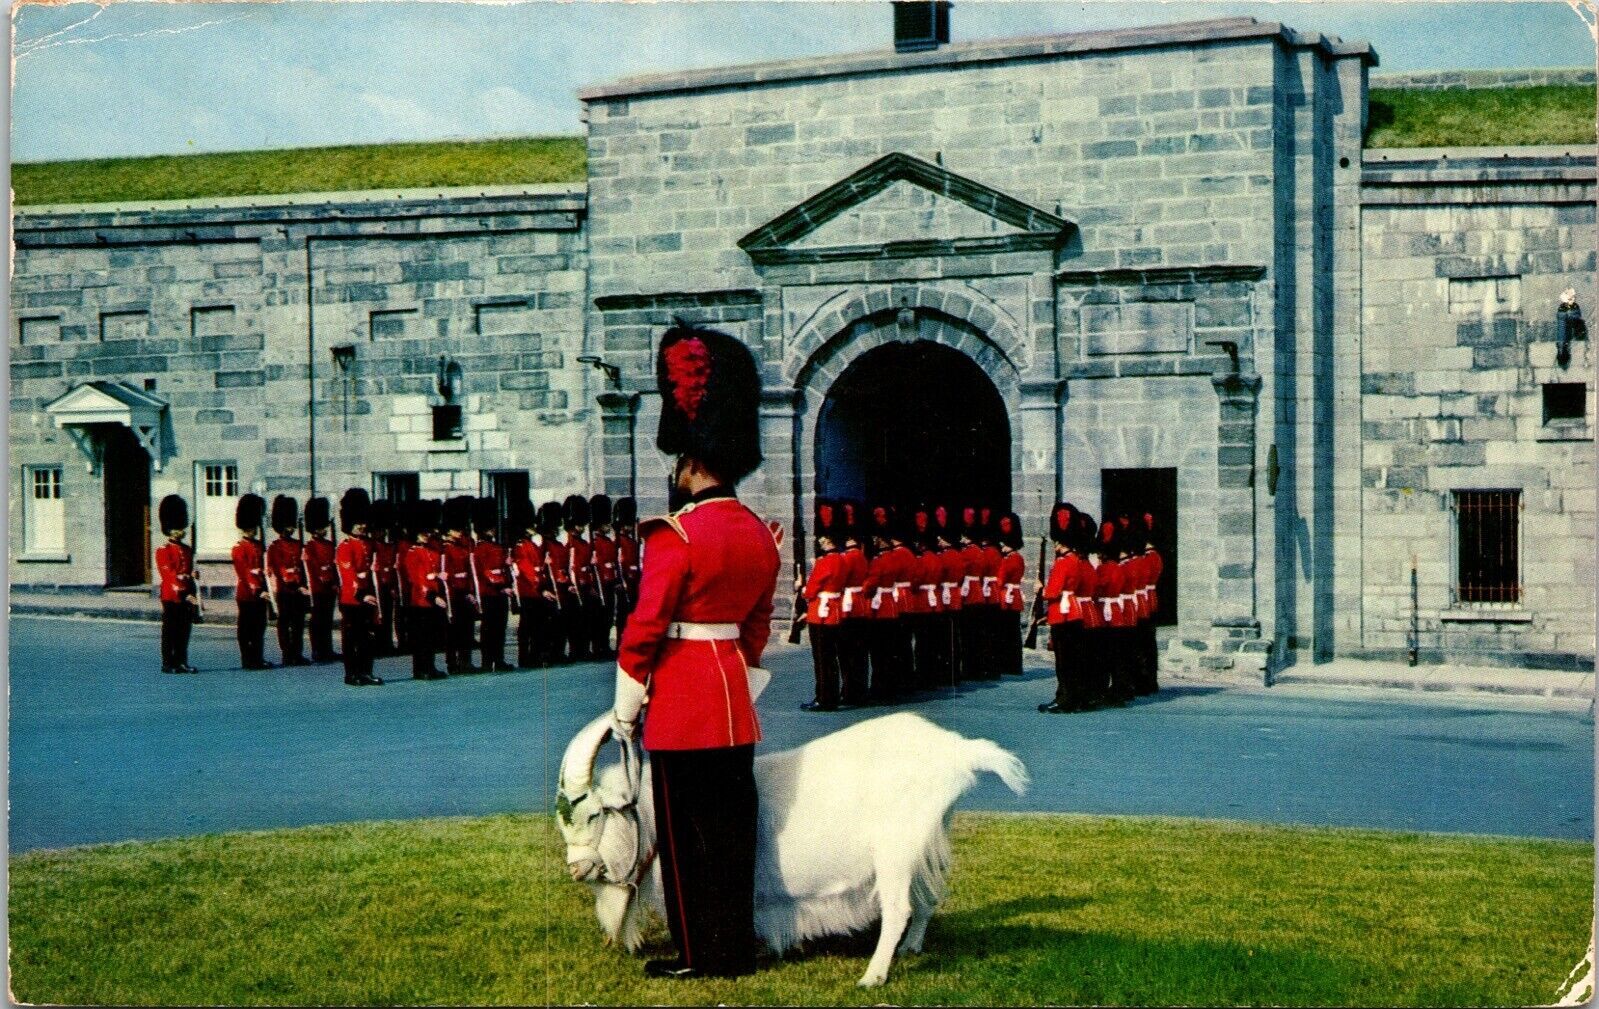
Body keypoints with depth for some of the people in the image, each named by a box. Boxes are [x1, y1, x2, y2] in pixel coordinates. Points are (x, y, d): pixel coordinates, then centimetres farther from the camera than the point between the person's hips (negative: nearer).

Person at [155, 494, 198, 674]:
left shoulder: (188, 550, 15)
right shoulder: (163, 551, -7)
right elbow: (169, 575, -13)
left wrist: (195, 596, 4)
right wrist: (184, 595, -19)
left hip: (187, 597, 6)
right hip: (171, 597, -6)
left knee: (184, 632, 7)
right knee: (170, 632, -1)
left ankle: (182, 663, 12)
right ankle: (168, 664, 4)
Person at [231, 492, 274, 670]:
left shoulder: (259, 545, 14)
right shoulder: (239, 548, -9)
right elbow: (244, 572, -15)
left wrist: (265, 589, 8)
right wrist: (258, 591, -20)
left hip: (260, 593, 7)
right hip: (246, 594, -7)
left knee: (260, 627, 9)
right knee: (247, 629, -1)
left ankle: (258, 659, 15)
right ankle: (248, 660, 2)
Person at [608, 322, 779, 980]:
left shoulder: (675, 535, -16)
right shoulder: (760, 535, 7)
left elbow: (644, 629, -15)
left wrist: (623, 713, -7)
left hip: (682, 707, -7)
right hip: (735, 706, 7)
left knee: (687, 833, 2)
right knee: (732, 827, 12)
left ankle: (700, 956, 8)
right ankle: (736, 948, 18)